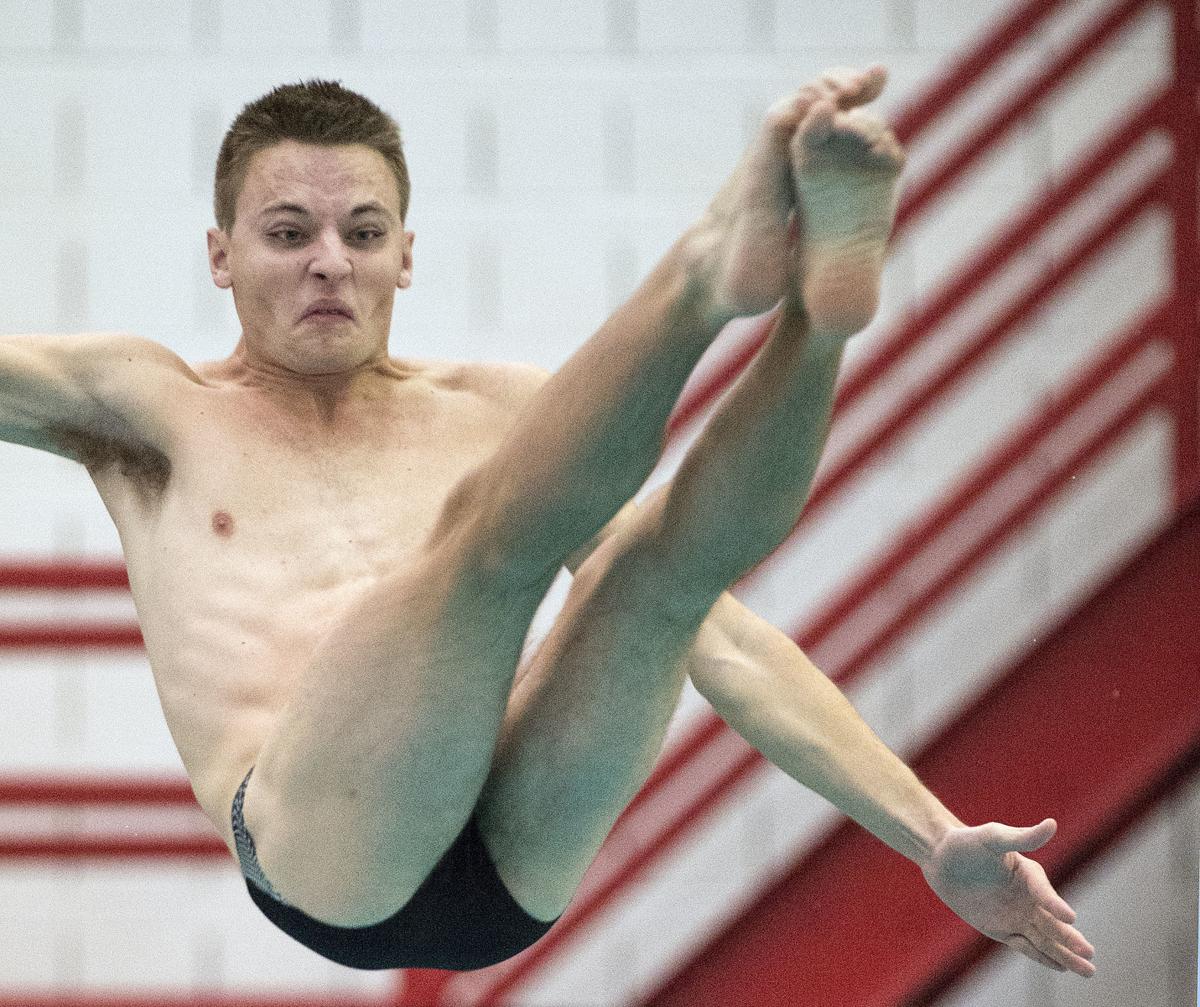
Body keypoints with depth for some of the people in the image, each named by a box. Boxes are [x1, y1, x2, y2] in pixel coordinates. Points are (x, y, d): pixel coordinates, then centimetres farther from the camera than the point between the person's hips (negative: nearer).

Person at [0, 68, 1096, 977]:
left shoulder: (498, 411, 28)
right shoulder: (159, 409, 23)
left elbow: (721, 640, 22)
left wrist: (934, 839, 14)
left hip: (525, 858, 3)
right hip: (322, 858, -3)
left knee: (670, 547, -20)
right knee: (487, 516, -26)